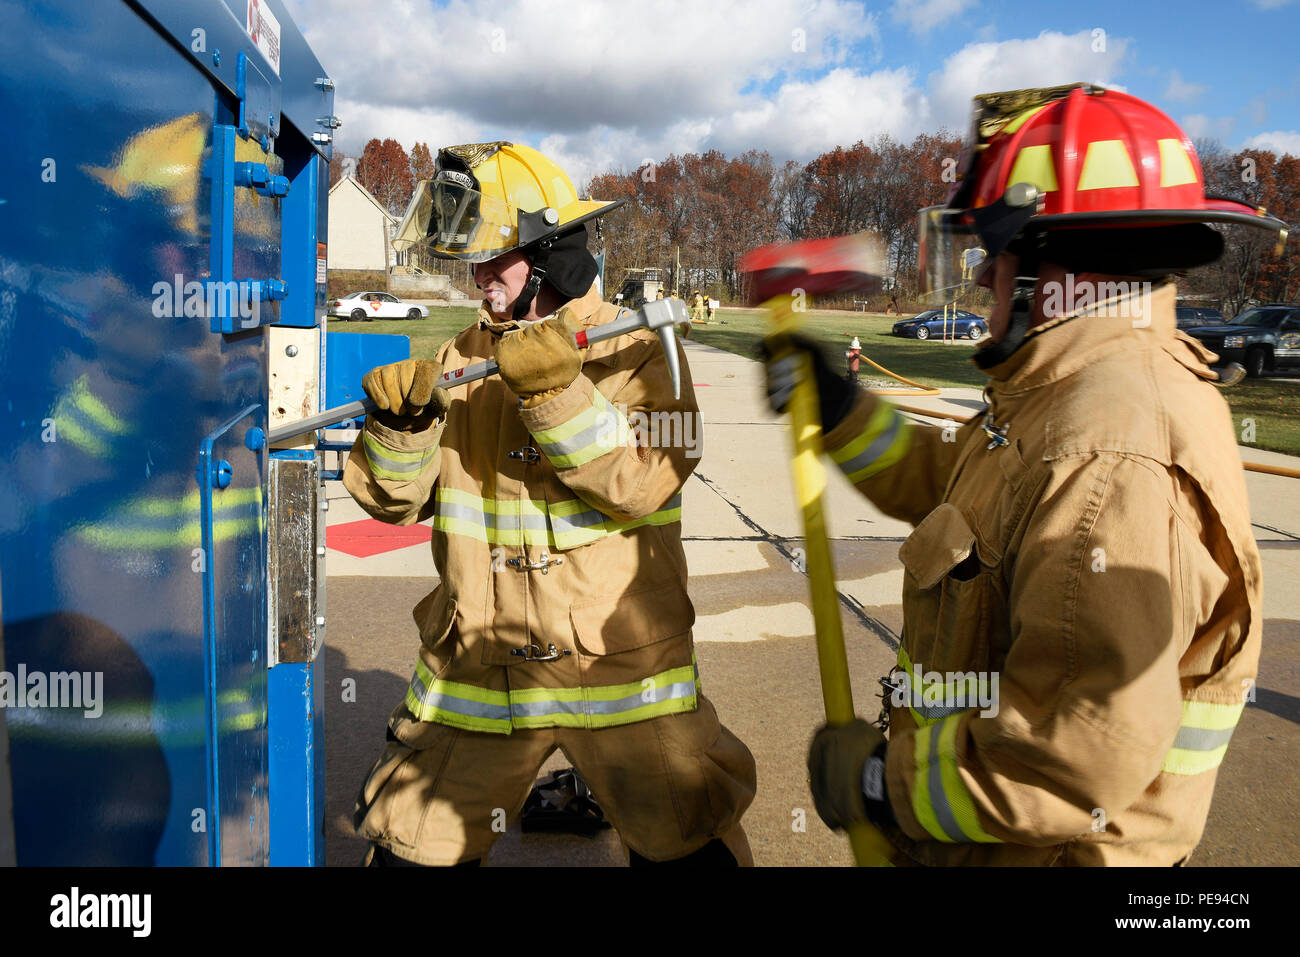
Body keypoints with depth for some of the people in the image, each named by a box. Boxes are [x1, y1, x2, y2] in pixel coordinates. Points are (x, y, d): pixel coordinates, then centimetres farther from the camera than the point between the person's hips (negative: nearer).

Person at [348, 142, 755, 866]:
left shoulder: (638, 351, -3)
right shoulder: (463, 357, 7)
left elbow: (644, 484, -18)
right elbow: (395, 500, 5)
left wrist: (555, 394, -26)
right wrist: (401, 420, -13)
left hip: (621, 669, -3)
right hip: (476, 668, 3)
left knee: (691, 846, 7)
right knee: (410, 846, 11)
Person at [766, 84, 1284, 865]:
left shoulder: (1114, 457, -30)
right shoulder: (1068, 398, 3)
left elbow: (1084, 757, -33)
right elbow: (943, 483, 19)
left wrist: (886, 782, -21)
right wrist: (835, 408, 14)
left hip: (1043, 846, -9)